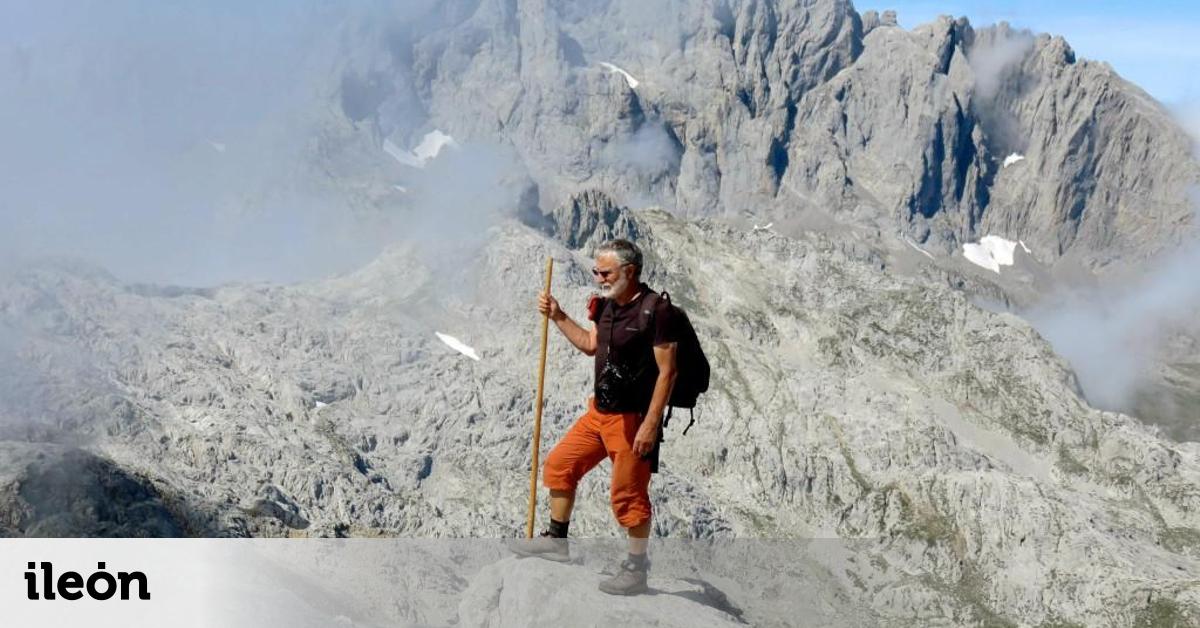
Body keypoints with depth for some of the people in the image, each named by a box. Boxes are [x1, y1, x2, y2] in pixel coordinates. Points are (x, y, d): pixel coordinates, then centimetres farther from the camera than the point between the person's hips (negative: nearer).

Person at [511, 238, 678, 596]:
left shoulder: (654, 309, -18)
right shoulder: (606, 305, 6)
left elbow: (667, 371, -19)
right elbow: (591, 345, 23)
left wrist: (651, 423, -22)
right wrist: (557, 318, 12)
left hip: (633, 419, -9)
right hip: (599, 412, 9)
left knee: (628, 494, -1)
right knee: (559, 465, 15)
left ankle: (637, 569, 14)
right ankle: (556, 540, 31)